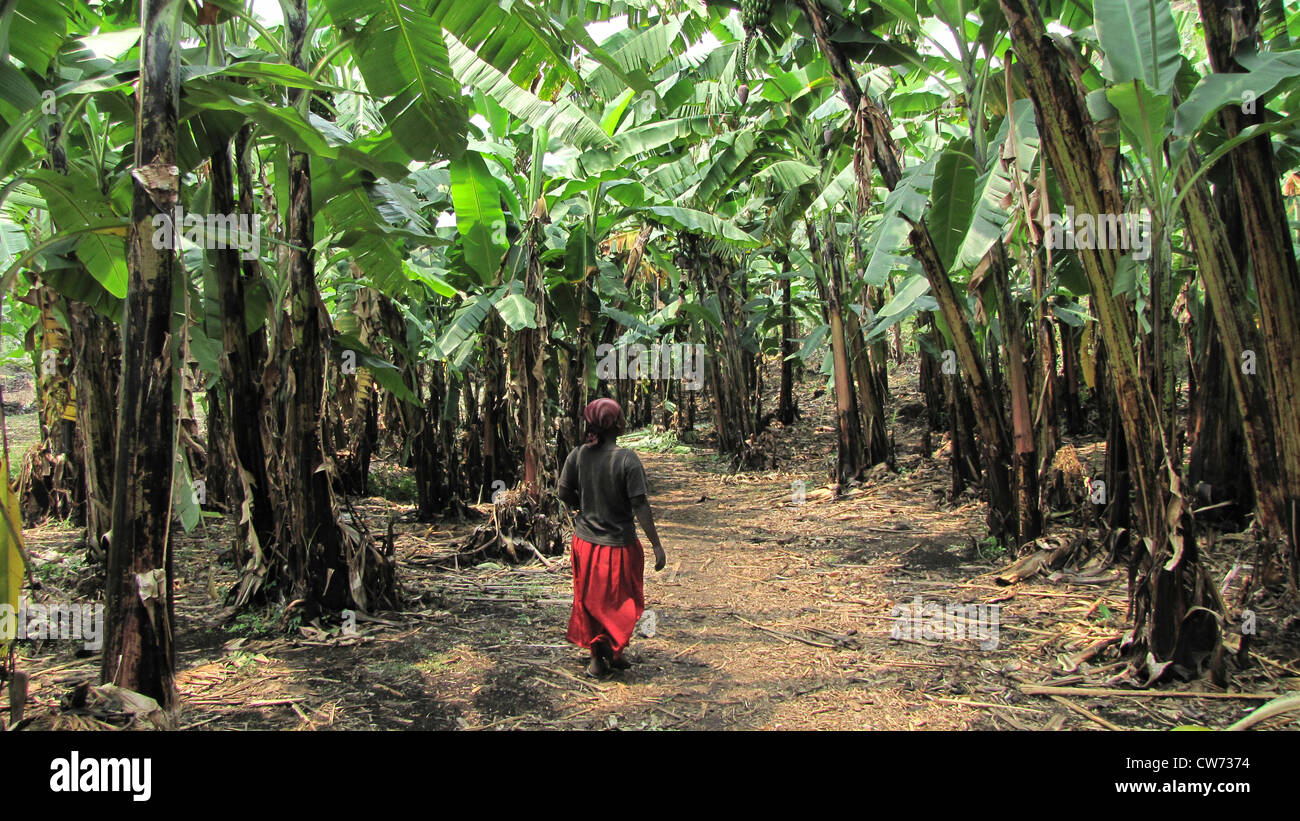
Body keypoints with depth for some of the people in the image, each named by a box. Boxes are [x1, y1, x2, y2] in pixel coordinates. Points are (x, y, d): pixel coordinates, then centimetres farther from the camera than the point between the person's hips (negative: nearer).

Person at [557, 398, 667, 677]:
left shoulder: (578, 455, -7)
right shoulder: (627, 459, -20)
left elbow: (564, 493, 2)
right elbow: (640, 505, -19)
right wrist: (657, 545, -13)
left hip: (585, 541, 4)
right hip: (618, 544, -4)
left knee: (590, 599, 19)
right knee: (620, 602, 17)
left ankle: (597, 657, 30)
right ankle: (612, 651, 19)